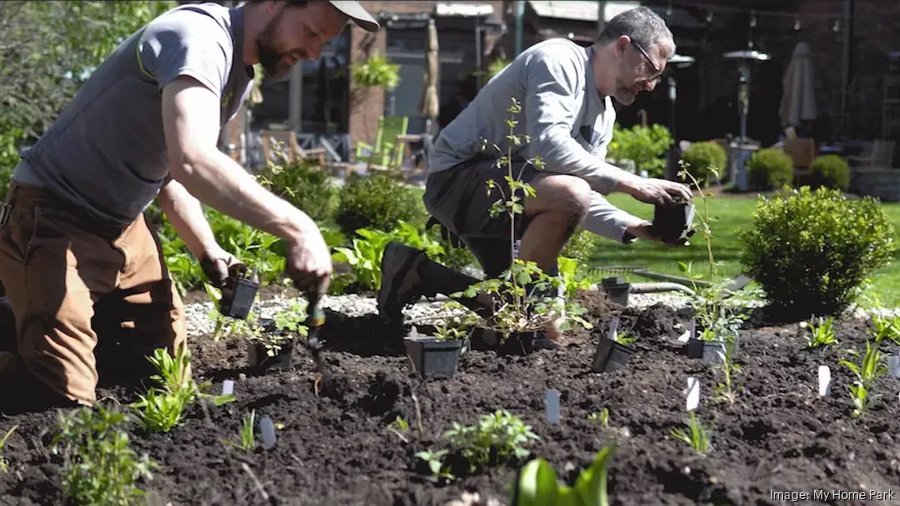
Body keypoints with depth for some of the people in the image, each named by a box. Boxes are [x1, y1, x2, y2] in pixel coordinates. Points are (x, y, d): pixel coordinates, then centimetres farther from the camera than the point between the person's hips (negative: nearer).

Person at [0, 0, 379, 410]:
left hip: (122, 225, 10)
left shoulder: (238, 75, 7)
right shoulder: (198, 37, -24)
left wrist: (209, 251, 3)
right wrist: (296, 228, -40)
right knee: (66, 399, -17)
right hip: (54, 218, -10)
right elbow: (193, 161, -40)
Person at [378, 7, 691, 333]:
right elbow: (548, 145, -30)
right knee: (569, 194, -35)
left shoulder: (604, 115, 14)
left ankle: (416, 273, 17)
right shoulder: (558, 61, -14)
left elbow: (579, 205, 10)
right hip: (458, 177, -10)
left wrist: (634, 228, -7)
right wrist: (631, 184, -28)